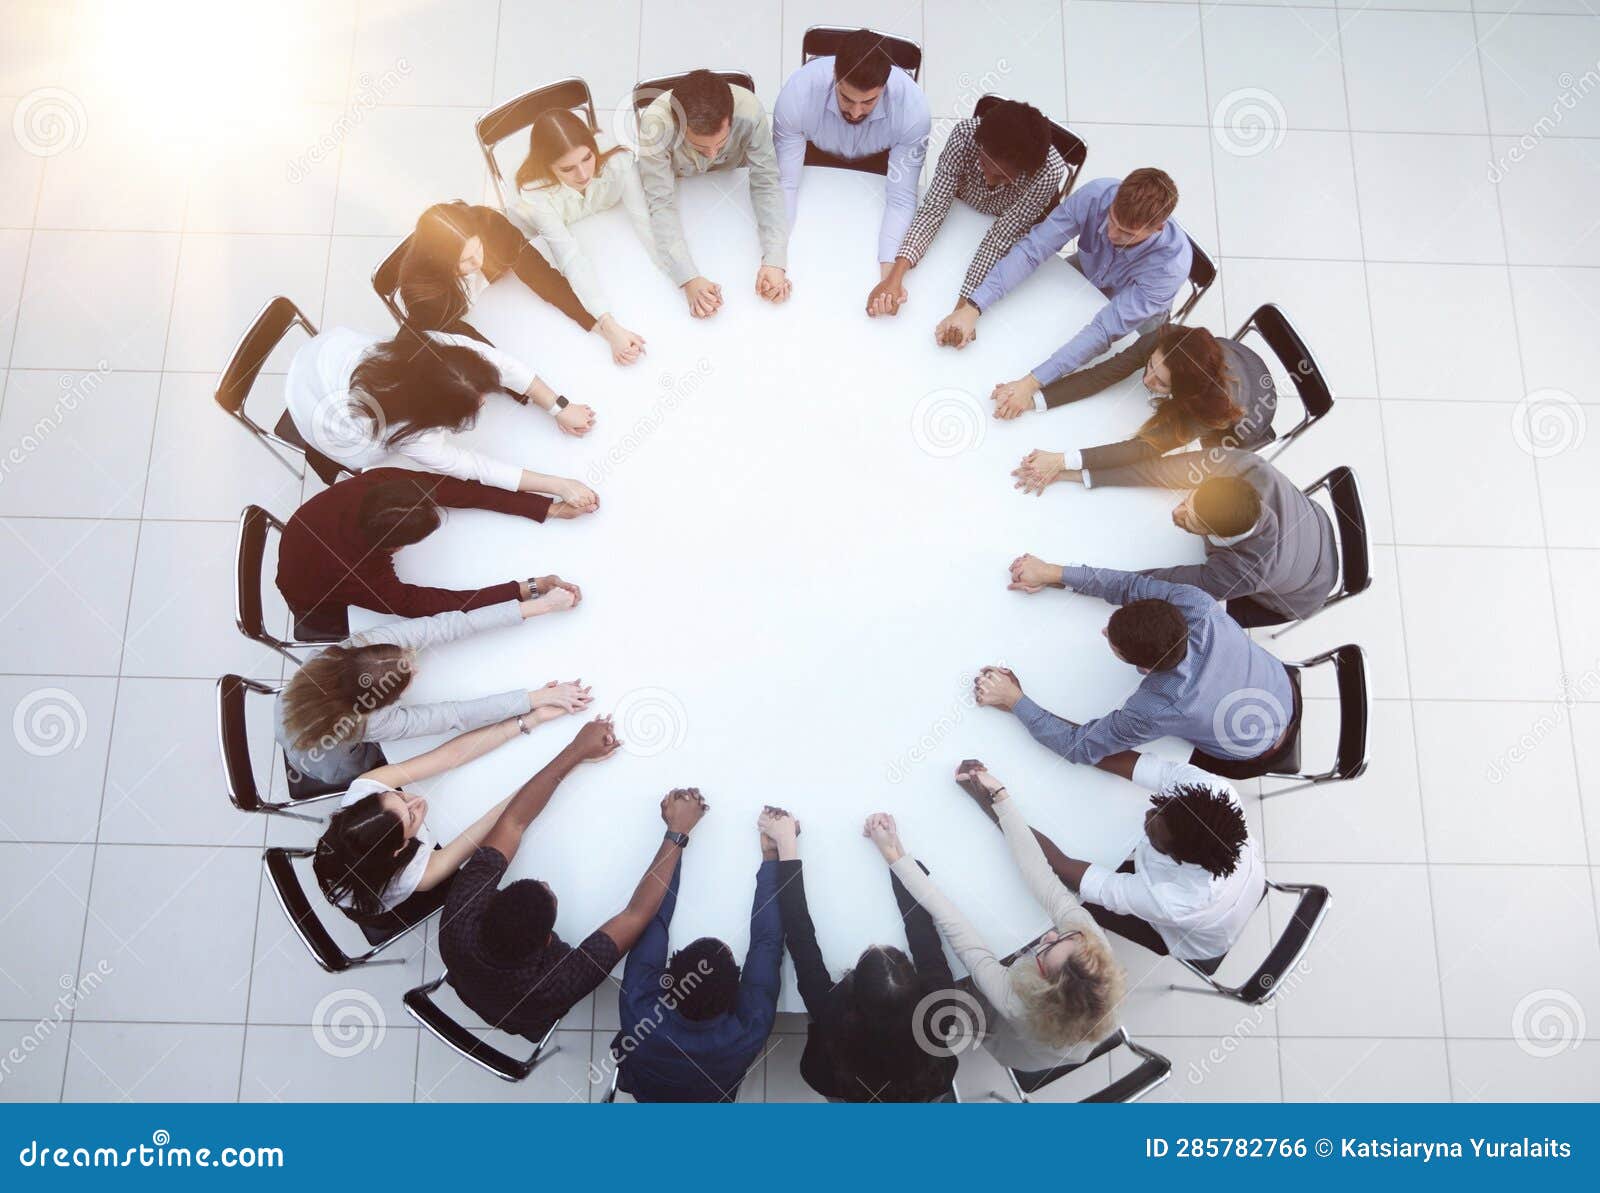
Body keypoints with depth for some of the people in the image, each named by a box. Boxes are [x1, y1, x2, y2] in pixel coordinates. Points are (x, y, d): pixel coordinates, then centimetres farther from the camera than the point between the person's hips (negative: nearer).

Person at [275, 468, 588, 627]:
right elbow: (425, 604, -38)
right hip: (322, 607, -5)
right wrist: (527, 589, -45)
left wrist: (549, 508, -36)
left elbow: (458, 489, -33)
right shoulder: (362, 576, -48)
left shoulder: (382, 482, -37)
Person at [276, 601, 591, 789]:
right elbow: (459, 716, -42)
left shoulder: (359, 647, -38)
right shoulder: (372, 722, -47)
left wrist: (540, 605, -42)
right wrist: (538, 699, -42)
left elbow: (445, 626, -42)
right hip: (333, 770, -4)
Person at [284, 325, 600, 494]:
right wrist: (561, 486, -31)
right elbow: (478, 469, -31)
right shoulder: (413, 438, -40)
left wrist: (560, 408, -24)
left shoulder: (436, 345, -33)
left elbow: (502, 363, -23)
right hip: (321, 413, -4)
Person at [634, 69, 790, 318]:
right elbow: (662, 205, -37)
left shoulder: (749, 110, -36)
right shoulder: (656, 125, -39)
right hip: (679, 186, -2)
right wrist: (689, 279, -51)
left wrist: (775, 261, -42)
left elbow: (766, 185, -29)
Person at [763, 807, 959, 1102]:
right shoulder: (934, 1004, -44)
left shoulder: (833, 1015, -46)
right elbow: (923, 928, -28)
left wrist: (786, 846, -29)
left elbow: (800, 936, -35)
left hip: (846, 1095, -1)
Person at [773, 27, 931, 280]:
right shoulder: (798, 92, -38)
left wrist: (889, 272, -48)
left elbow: (901, 198, -34)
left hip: (878, 161, -1)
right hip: (817, 154, 1)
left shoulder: (913, 107, -37)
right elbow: (786, 184, -33)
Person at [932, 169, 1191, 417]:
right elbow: (1032, 249, -33)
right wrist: (972, 307, -45)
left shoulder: (1170, 264, -41)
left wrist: (1031, 383, -52)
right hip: (1086, 270, 3)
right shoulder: (1096, 195, -34)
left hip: (1135, 322, -3)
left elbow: (1105, 331, -44)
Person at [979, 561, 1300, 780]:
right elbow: (1134, 585, -19)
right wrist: (1053, 573, -18)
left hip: (1249, 761, -4)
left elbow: (1078, 747, -28)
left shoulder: (1151, 711, -42)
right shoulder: (1198, 606, -36)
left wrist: (1014, 701, -23)